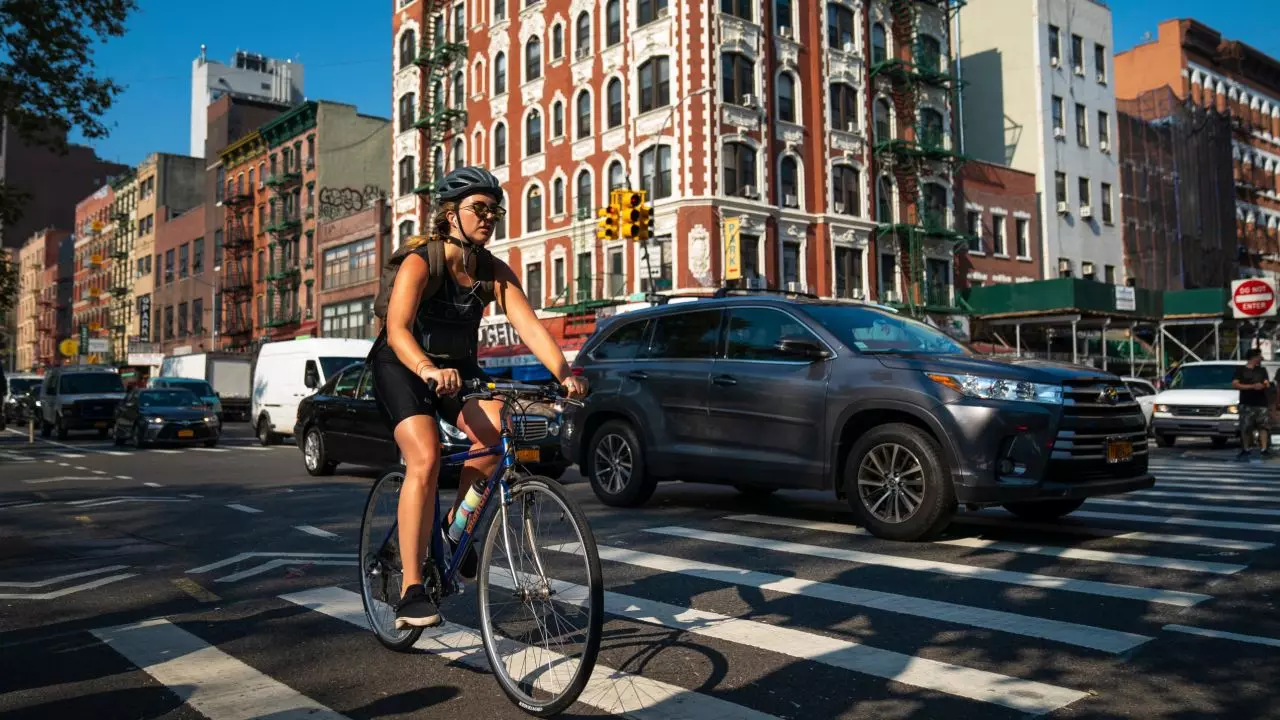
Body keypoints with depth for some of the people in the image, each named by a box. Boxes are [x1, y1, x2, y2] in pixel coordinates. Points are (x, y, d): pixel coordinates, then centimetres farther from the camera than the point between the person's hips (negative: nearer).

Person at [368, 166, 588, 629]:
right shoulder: (421, 262, -22)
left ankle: (457, 525, 0)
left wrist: (564, 373, -36)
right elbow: (397, 330, -36)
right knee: (425, 459, -25)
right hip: (402, 367, -4)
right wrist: (429, 370, -56)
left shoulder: (495, 273, -8)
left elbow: (530, 327, -19)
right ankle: (411, 592, -20)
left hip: (458, 367, 4)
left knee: (495, 429, -26)